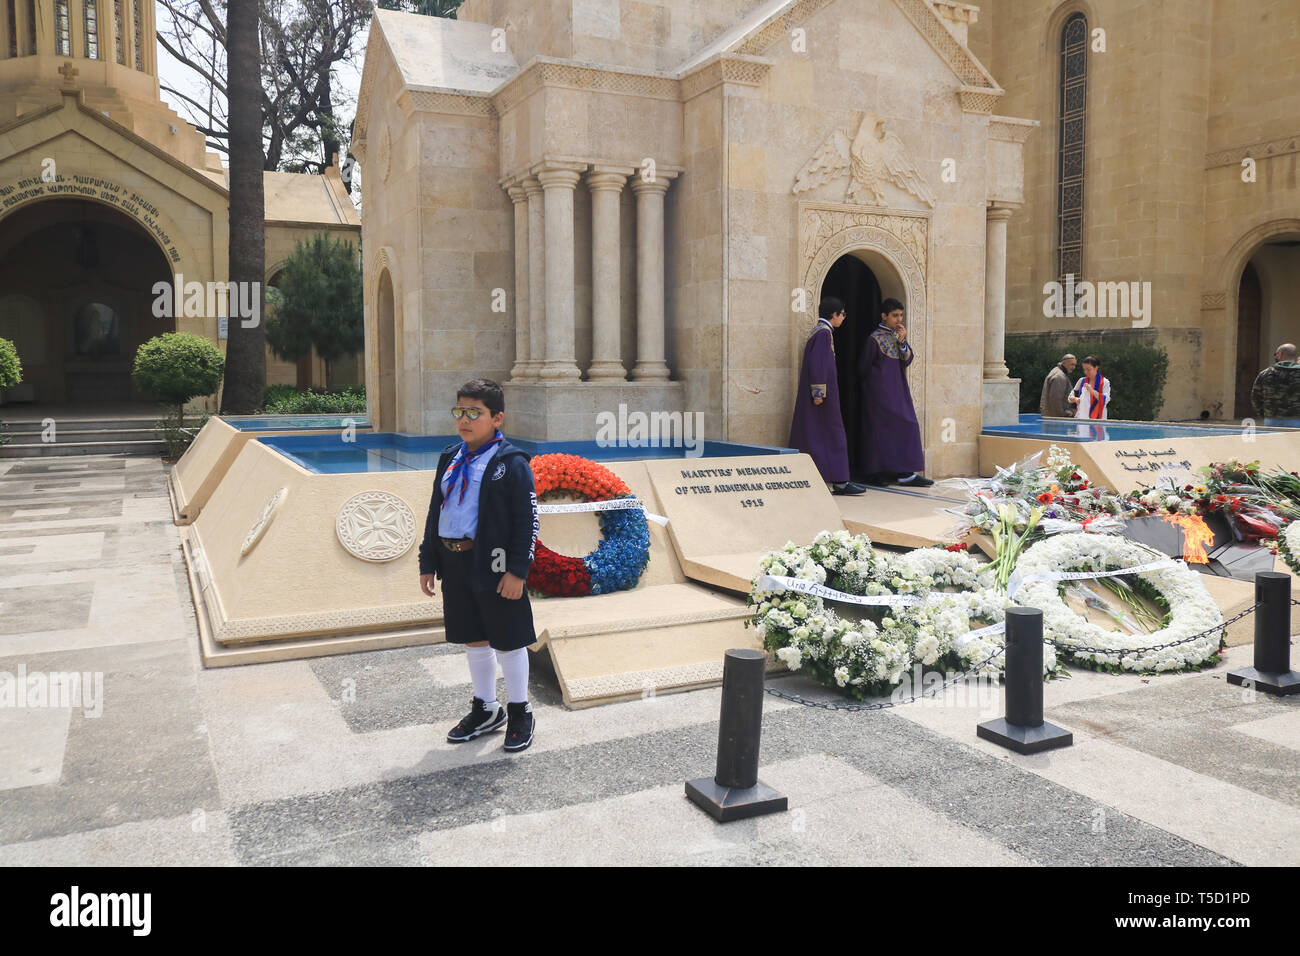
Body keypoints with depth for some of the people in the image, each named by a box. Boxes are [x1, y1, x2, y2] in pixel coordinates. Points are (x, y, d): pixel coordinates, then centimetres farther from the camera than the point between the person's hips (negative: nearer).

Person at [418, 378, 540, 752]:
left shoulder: (510, 463, -10)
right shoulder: (450, 457, 10)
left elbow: (527, 520, -12)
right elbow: (435, 512, 15)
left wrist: (517, 570, -17)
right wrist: (427, 563, 11)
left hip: (493, 565, -6)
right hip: (454, 564, 6)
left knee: (506, 641, 5)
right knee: (473, 640, 16)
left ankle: (520, 711, 23)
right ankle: (485, 710, 32)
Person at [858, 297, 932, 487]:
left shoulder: (898, 335, 11)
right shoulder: (875, 339, -9)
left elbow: (907, 360, 1)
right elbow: (863, 368, -4)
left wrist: (902, 342, -12)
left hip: (897, 390, 7)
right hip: (880, 391, -7)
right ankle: (904, 473, -7)